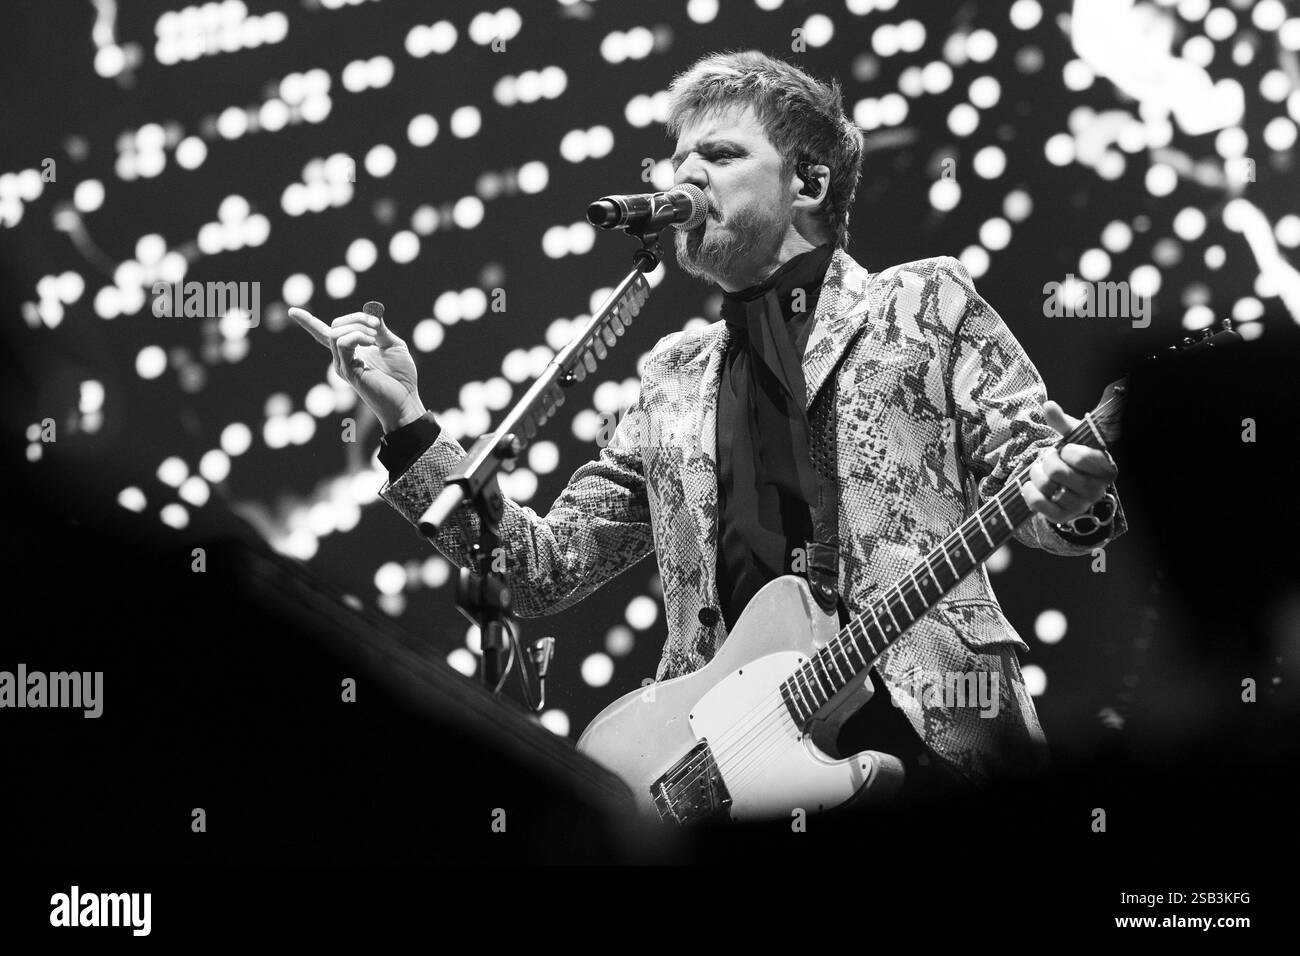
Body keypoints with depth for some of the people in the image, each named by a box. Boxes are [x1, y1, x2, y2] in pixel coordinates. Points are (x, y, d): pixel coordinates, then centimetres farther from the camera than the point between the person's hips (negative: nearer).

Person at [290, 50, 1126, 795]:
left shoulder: (925, 302, 10)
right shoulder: (675, 380, 21)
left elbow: (1036, 477, 5)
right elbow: (545, 569, 19)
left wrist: (1070, 498, -19)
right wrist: (409, 424, 10)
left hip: (933, 731, -4)